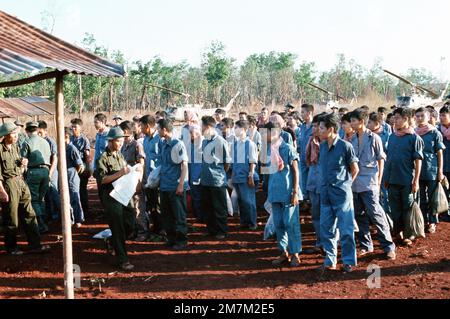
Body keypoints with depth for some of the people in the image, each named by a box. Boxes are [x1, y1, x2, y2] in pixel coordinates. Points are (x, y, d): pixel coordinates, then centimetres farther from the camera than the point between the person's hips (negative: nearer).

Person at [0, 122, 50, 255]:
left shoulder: (15, 147, 12)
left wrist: (24, 162, 3)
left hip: (20, 181, 7)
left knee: (29, 215, 6)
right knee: (11, 219, 3)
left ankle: (35, 245, 9)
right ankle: (11, 247, 18)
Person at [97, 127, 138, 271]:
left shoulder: (120, 155, 15)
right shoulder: (104, 158, -8)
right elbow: (102, 179, -14)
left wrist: (129, 170, 3)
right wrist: (119, 173, -22)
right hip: (112, 196, -7)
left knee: (131, 224, 8)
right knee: (117, 228, -2)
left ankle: (115, 242, 35)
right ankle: (122, 260, 5)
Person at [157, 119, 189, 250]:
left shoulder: (178, 144, -14)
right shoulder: (163, 144, 8)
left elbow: (184, 165, -13)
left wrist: (181, 184, -16)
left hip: (175, 186, -7)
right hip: (165, 185, 8)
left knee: (179, 215, 2)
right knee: (166, 214, 14)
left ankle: (181, 240, 14)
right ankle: (171, 238, 27)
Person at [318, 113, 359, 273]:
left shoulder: (345, 146, -11)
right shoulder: (323, 146, 7)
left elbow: (355, 169, -3)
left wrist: (344, 184, 4)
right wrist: (327, 184, 10)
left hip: (342, 194, -6)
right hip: (326, 193, 6)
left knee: (346, 230, 1)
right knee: (326, 229, 10)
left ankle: (349, 261, 13)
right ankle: (330, 260, 21)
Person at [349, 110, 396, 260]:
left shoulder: (373, 138, -3)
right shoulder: (352, 139, 11)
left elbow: (381, 159, 0)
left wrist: (379, 179, -5)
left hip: (369, 182, -6)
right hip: (355, 183, 6)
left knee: (376, 214, -8)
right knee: (360, 215, 10)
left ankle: (388, 246, 0)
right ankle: (366, 245, 21)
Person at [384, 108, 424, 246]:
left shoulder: (414, 138, -8)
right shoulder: (392, 137, 8)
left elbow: (418, 161, -9)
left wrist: (416, 181, -13)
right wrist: (386, 178, 11)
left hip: (407, 181, -5)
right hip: (393, 180, 5)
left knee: (407, 209, 5)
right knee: (395, 209, 13)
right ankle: (397, 232, 25)